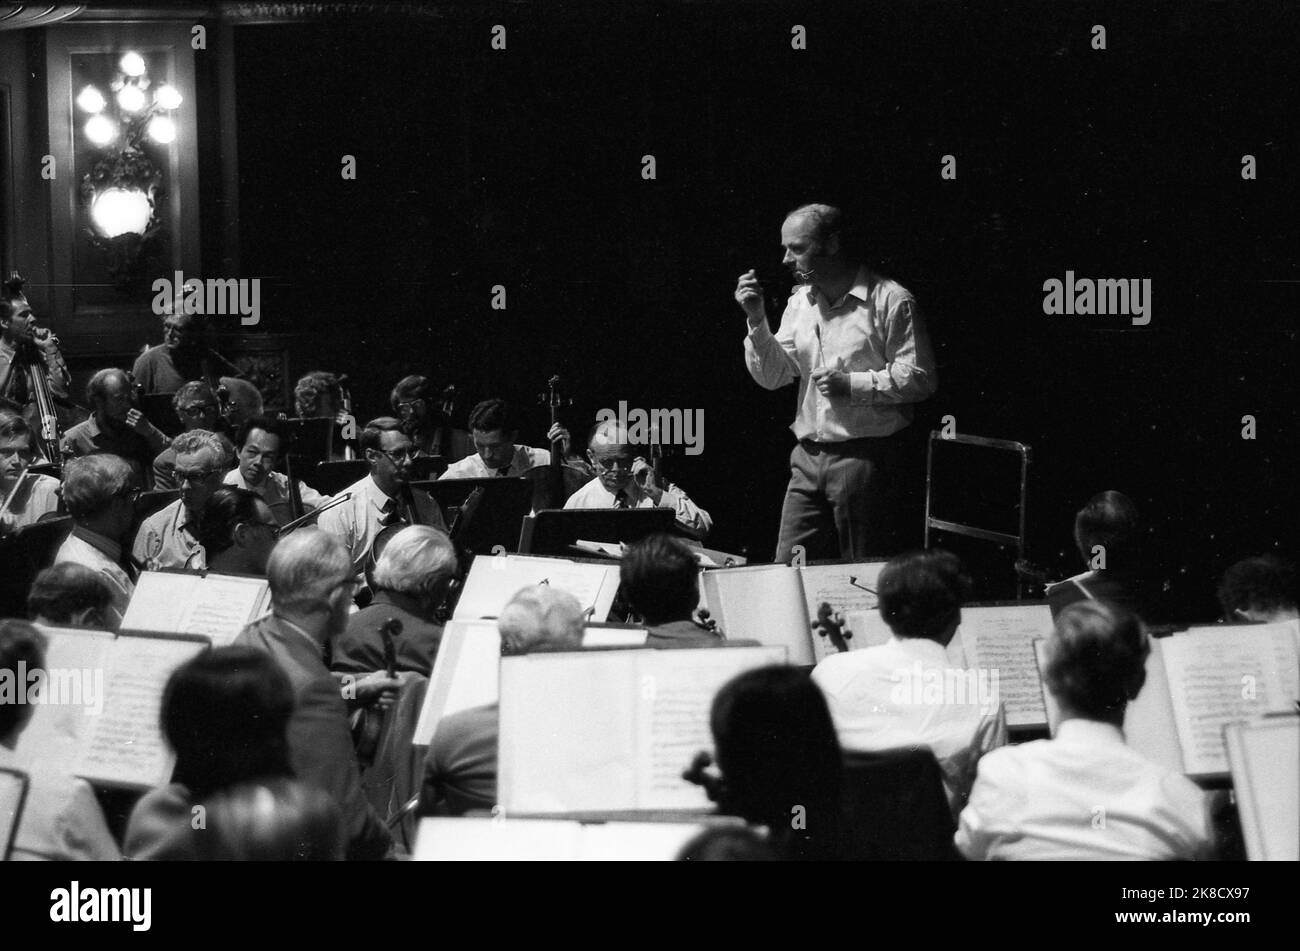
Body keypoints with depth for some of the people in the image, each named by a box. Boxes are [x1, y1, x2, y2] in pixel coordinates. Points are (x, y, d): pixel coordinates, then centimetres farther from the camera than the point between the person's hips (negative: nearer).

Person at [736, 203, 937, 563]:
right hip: (809, 458, 6)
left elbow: (920, 378, -13)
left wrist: (854, 385, -17)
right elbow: (772, 376, 11)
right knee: (786, 570, 5)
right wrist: (757, 320, -2)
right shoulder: (800, 302, 12)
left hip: (866, 456, -6)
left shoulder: (890, 301, -9)